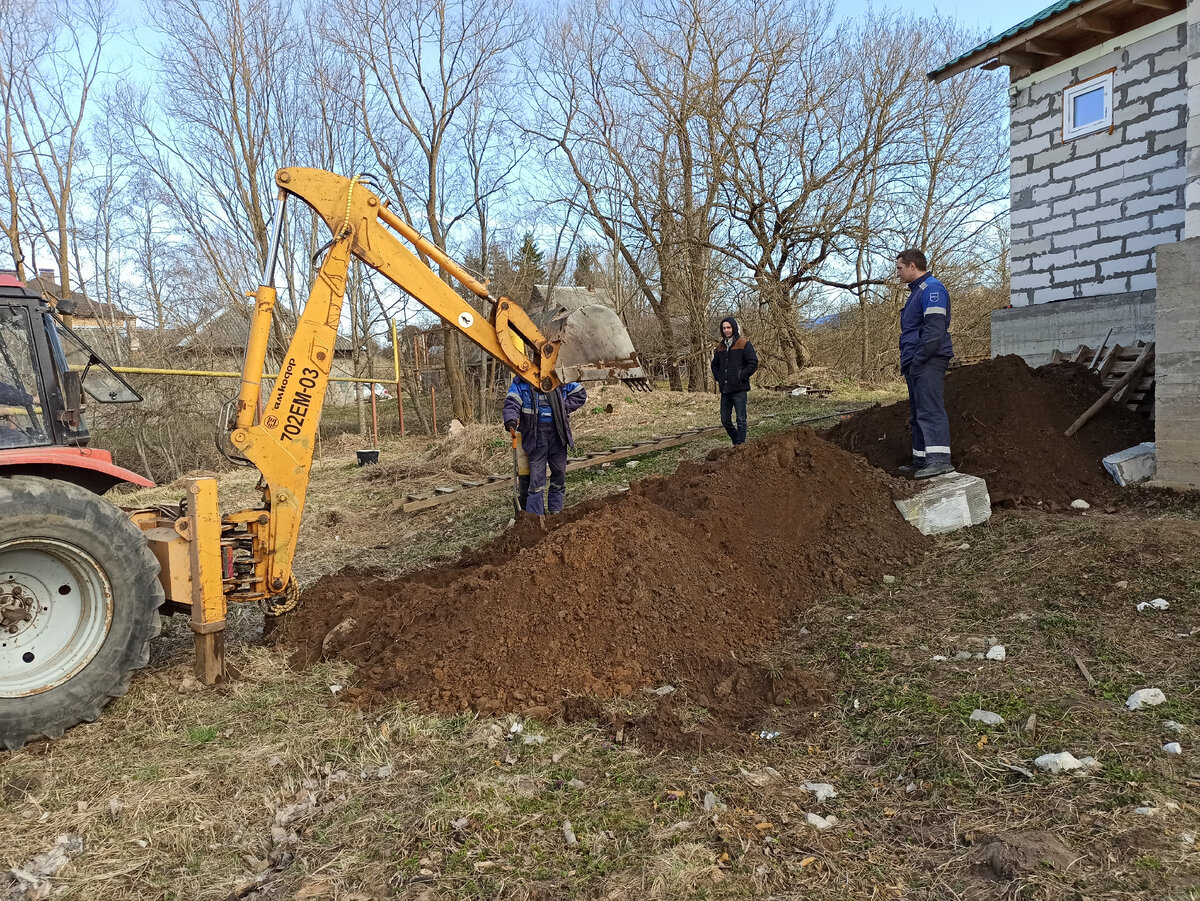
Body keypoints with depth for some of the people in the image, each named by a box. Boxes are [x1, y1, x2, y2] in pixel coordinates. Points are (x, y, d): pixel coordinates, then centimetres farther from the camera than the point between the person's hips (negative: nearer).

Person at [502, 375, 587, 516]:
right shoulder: (520, 383, 1)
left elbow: (581, 394, 14)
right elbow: (511, 404, -8)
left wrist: (563, 408, 0)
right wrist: (511, 421, -29)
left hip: (557, 432, 3)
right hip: (535, 434, -3)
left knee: (559, 473, 9)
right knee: (536, 477, -5)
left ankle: (555, 513, 21)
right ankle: (535, 517, 0)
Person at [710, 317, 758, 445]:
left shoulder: (744, 344, -5)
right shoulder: (720, 346, 14)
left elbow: (753, 363, -9)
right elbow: (715, 365, 26)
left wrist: (741, 376, -12)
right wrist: (718, 379, 12)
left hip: (739, 390, -6)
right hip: (725, 391, 6)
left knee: (741, 420, -4)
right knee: (725, 420, 11)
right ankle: (736, 442, 28)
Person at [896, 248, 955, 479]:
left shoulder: (932, 289, -10)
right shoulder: (917, 291, 24)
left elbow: (935, 330, -20)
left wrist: (917, 361, -21)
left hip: (928, 362, -11)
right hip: (916, 364, 11)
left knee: (930, 410, -18)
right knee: (918, 413, 12)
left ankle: (940, 459, -24)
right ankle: (921, 460, 18)